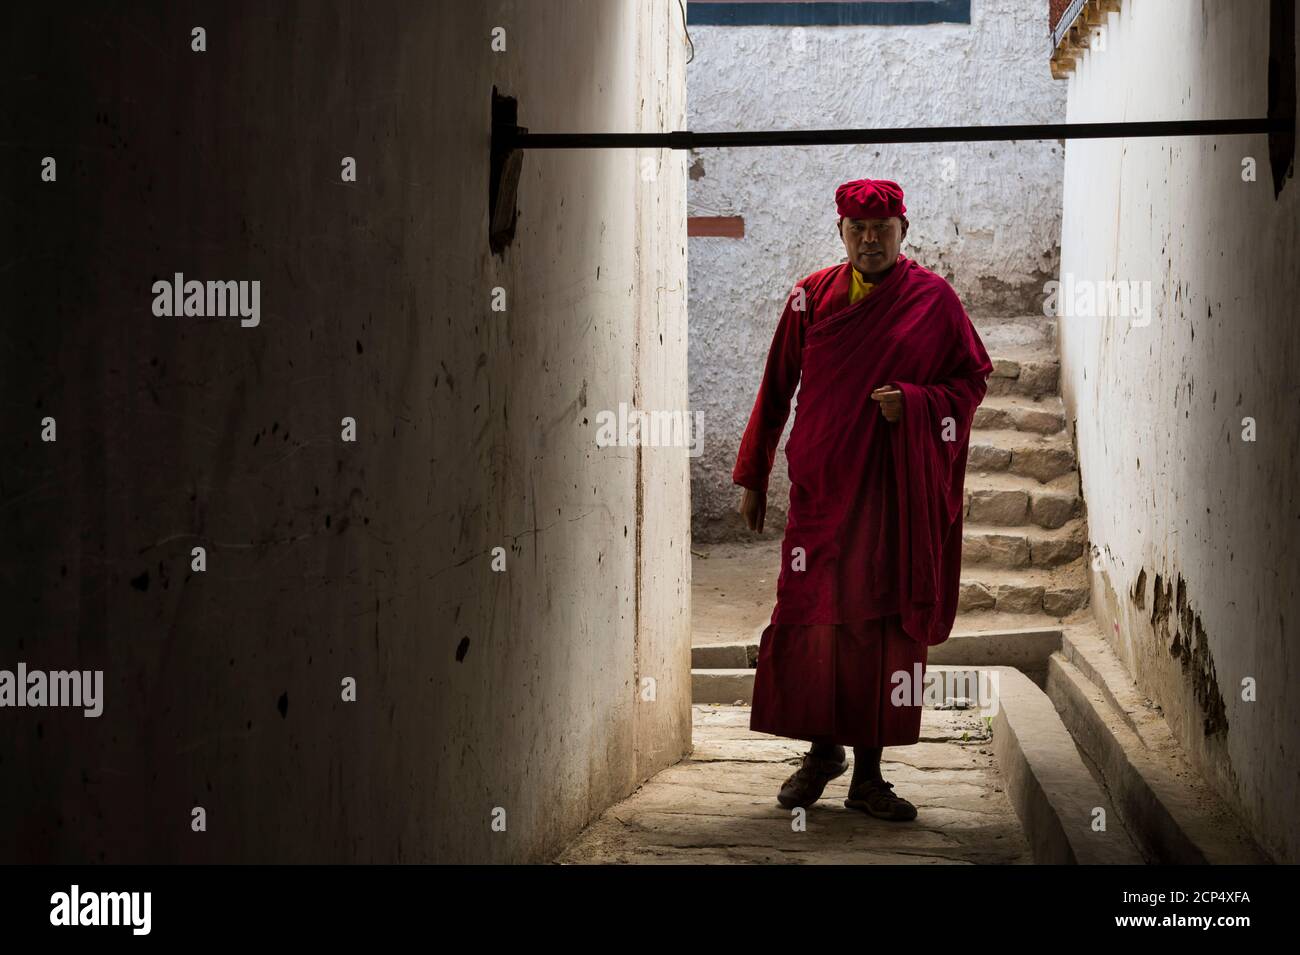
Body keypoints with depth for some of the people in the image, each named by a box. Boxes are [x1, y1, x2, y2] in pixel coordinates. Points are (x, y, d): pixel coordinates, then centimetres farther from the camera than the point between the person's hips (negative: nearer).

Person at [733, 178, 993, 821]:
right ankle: (823, 750, 17)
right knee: (812, 612, -3)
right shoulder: (812, 296, 6)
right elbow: (776, 387, 11)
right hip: (822, 480, 1)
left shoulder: (933, 298, 2)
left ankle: (868, 772, 7)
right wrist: (752, 476, 13)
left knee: (891, 620, -1)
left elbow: (972, 379, 7)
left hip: (902, 490, -1)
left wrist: (914, 403, -12)